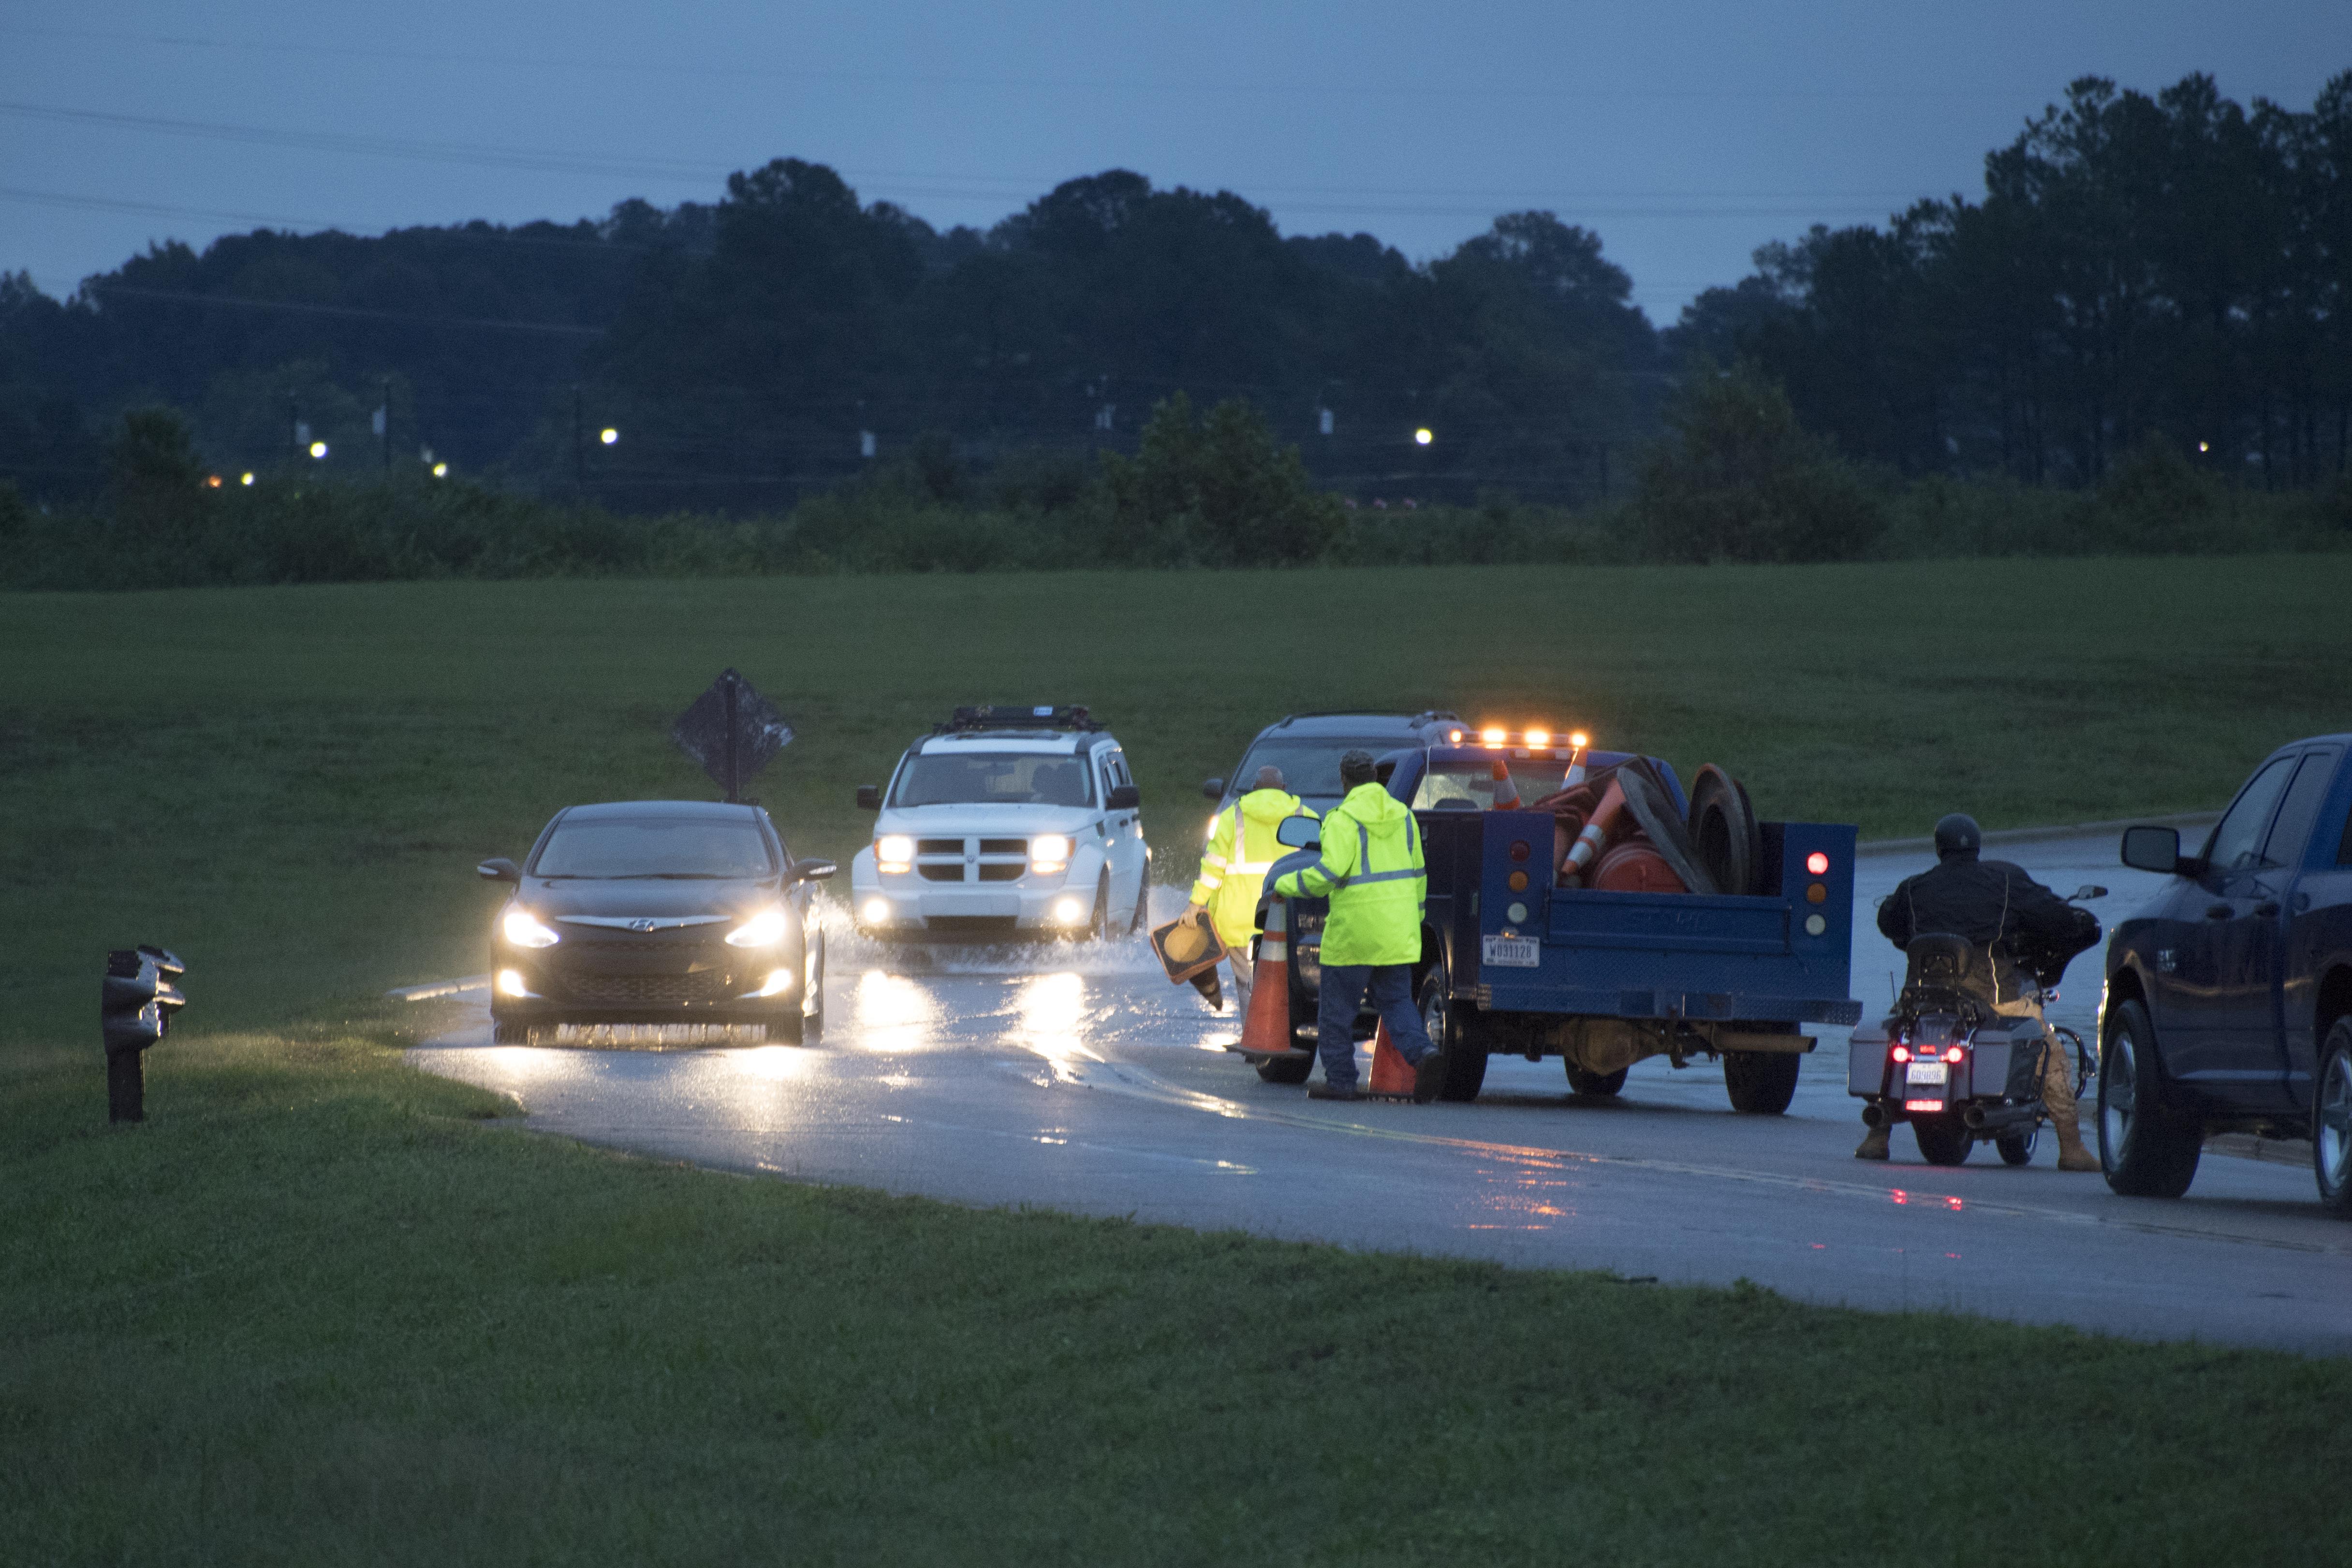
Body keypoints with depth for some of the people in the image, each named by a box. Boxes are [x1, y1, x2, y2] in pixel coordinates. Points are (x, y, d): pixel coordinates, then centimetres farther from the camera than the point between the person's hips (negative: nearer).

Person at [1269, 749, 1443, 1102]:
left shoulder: (1345, 820, -12)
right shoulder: (1403, 816, 10)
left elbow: (1329, 872, -21)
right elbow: (1416, 873, 15)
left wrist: (1284, 885, -8)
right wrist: (1415, 917, 26)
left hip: (1354, 930, -6)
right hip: (1397, 934, 6)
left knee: (1337, 1009, 6)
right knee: (1396, 1000, 10)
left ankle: (1340, 1079, 10)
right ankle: (1422, 1052, -15)